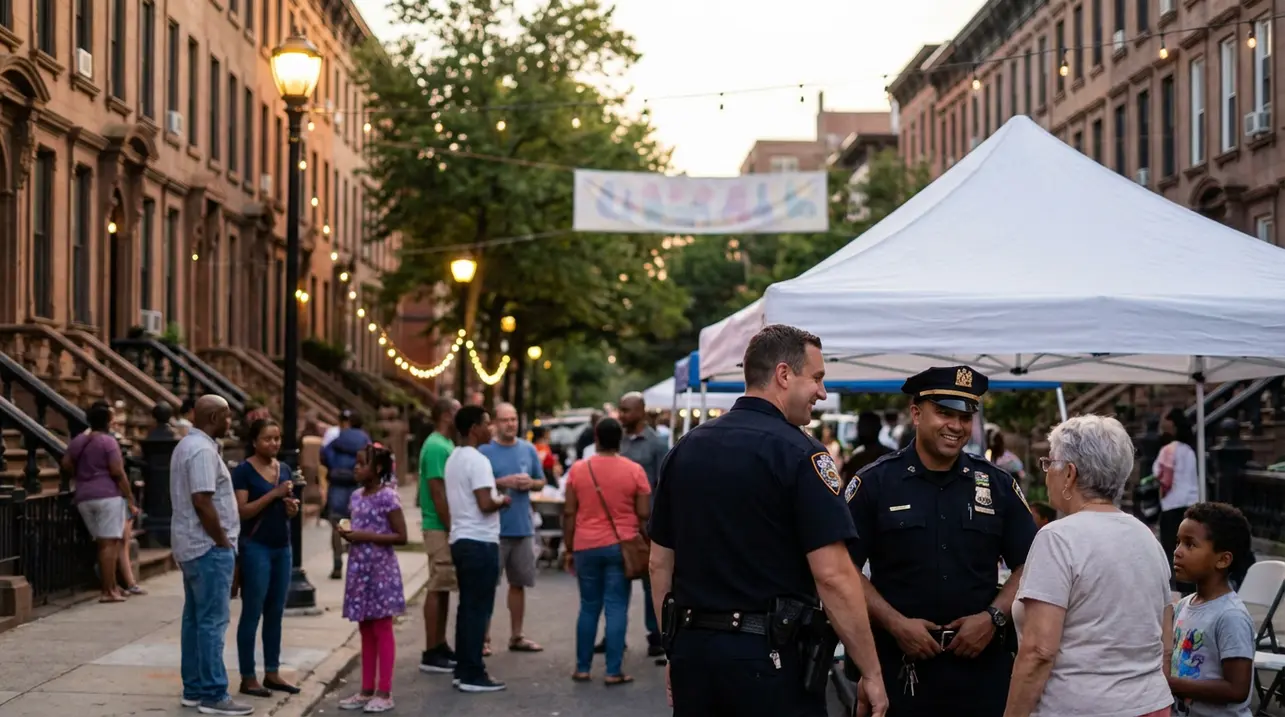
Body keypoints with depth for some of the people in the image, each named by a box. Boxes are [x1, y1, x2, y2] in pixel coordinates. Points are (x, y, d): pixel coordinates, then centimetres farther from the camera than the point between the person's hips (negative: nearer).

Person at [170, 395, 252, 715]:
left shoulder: (187, 445, 15)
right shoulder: (203, 451, -18)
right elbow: (202, 501, -23)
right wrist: (223, 542, -17)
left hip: (191, 545, 11)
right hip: (209, 547, -11)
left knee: (195, 618, 13)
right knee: (212, 621, -8)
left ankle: (194, 689, 19)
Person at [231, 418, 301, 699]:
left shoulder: (284, 469, 11)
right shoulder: (243, 471, -9)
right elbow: (241, 511, -16)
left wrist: (292, 507, -2)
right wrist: (275, 494, -21)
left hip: (282, 547, 7)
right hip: (255, 547, -7)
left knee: (276, 612, 11)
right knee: (252, 613, -2)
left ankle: (272, 672, 19)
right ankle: (248, 677, 4)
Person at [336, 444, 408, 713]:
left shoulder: (387, 496, -13)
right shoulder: (356, 496, 10)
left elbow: (401, 537, -15)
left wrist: (366, 536, -19)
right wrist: (347, 533, 1)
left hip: (380, 569, -8)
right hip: (360, 568, 8)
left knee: (382, 632, -1)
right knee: (366, 632, 12)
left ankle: (384, 693, 5)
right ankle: (367, 690, 19)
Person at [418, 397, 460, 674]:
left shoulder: (446, 445, 15)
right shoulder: (436, 447, -16)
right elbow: (437, 492, -20)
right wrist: (451, 528, -20)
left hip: (448, 527, 10)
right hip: (440, 528, -10)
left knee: (444, 588, 14)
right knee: (437, 589, -6)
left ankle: (440, 647, 21)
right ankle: (431, 654, -2)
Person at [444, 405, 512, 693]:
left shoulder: (454, 459, 14)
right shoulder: (477, 461, -16)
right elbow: (485, 504, -22)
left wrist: (495, 496, 16)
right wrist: (503, 501, -4)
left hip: (461, 539, 10)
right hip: (480, 542, -10)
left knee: (467, 607, 13)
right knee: (478, 609, -5)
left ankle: (463, 670, 16)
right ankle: (473, 675, -3)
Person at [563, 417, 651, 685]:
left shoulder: (578, 469, 1)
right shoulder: (634, 471, -3)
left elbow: (569, 513, 2)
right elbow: (644, 514, -3)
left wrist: (569, 549, 11)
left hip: (586, 547, 2)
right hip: (621, 547, -2)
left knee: (588, 607, 12)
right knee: (616, 608, 1)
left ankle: (582, 668, 16)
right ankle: (614, 671, 0)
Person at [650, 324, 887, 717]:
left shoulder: (685, 449, 8)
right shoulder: (798, 453, -11)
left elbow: (660, 562, 12)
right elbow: (832, 575, -17)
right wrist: (871, 673, -11)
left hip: (693, 650, 6)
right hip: (770, 656, -6)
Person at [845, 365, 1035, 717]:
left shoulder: (999, 486, 7)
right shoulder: (874, 483, -1)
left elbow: (1029, 566, 8)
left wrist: (993, 616, -7)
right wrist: (896, 623, -12)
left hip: (983, 664, 2)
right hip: (900, 664, -2)